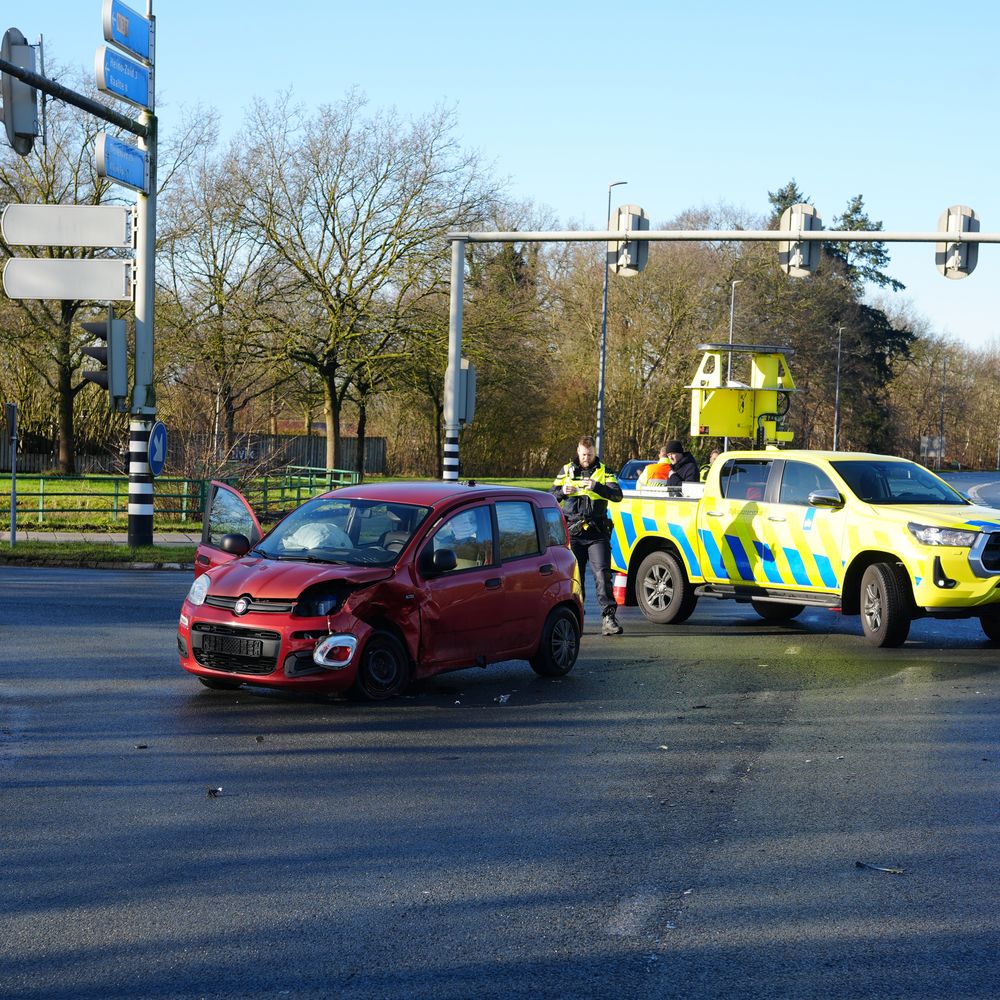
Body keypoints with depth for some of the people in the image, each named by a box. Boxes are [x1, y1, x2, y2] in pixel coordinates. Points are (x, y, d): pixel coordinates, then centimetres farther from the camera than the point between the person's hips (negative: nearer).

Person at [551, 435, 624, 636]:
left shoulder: (604, 472, 8)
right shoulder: (566, 471, 12)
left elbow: (617, 495, -7)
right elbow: (550, 497, 9)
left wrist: (596, 486, -24)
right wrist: (562, 492, -14)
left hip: (597, 534, -1)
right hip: (573, 534, 2)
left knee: (602, 573, -12)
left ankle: (608, 617, -16)